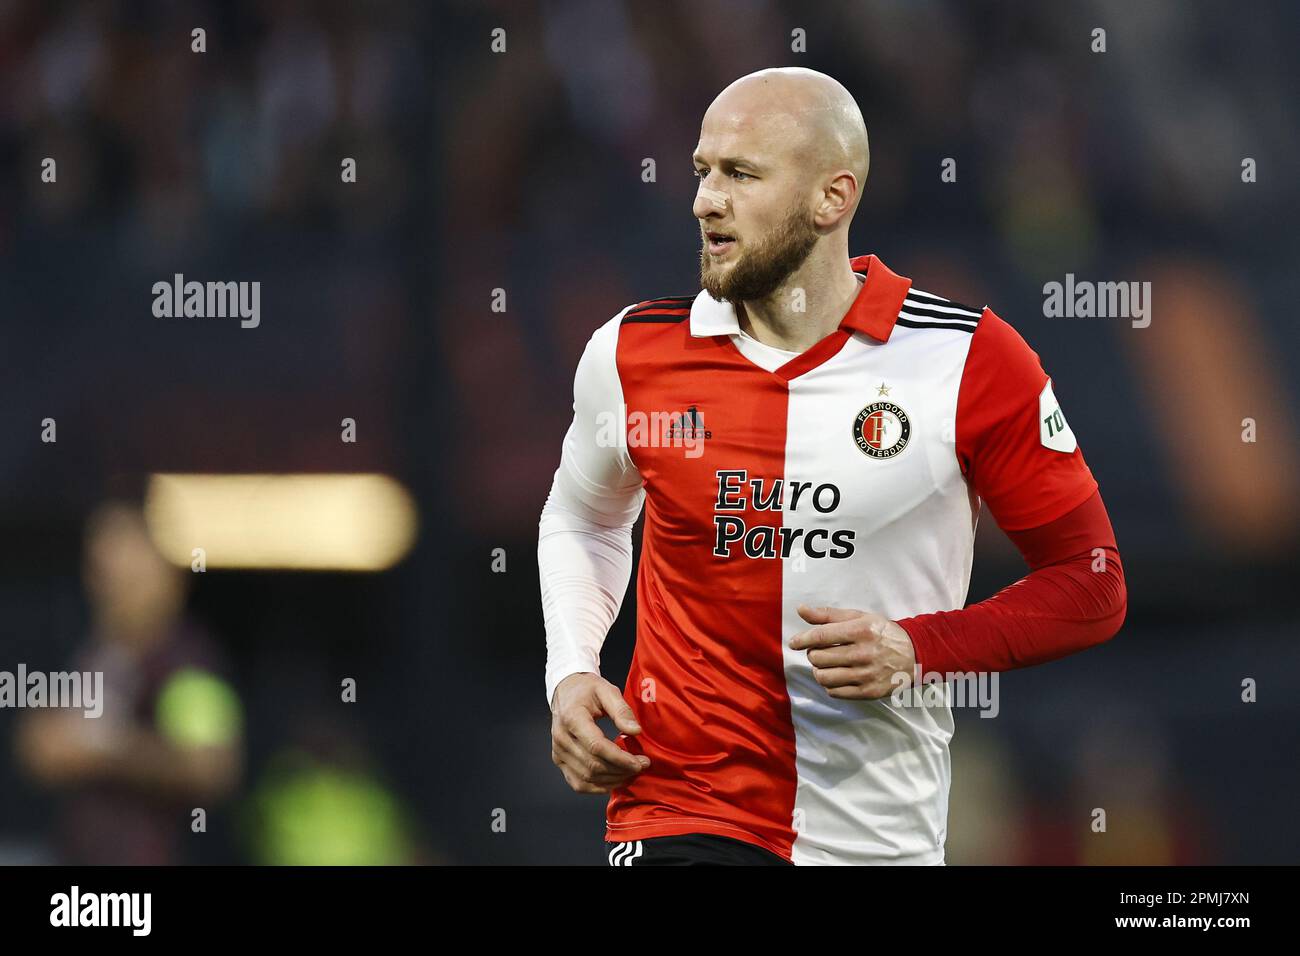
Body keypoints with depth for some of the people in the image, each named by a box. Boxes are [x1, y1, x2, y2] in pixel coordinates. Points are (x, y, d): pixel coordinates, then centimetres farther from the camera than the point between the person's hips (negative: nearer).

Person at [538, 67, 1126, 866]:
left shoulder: (969, 361, -7)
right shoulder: (633, 353, 1)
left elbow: (1091, 587, -1)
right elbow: (582, 520, 22)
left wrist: (918, 648, -14)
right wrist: (571, 674, 5)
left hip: (883, 832, 0)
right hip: (682, 819, 1)